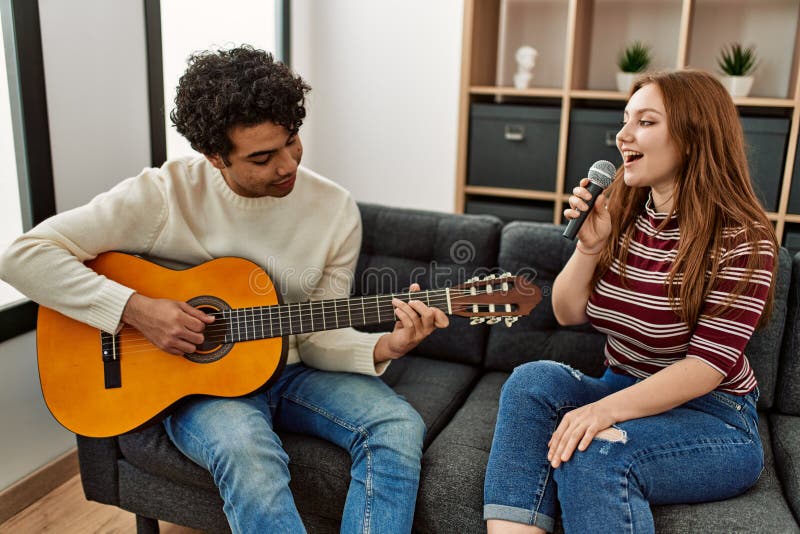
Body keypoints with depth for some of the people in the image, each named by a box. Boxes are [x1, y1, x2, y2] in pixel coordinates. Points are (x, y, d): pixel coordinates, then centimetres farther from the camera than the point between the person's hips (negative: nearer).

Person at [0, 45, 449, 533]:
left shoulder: (336, 210, -7)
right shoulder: (166, 193, -14)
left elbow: (317, 337, -2)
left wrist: (384, 347, -22)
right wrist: (135, 307, -24)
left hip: (293, 370, 3)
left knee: (399, 426, -23)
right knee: (247, 451, -36)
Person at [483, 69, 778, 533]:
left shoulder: (743, 239, -14)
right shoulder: (623, 216, 2)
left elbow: (708, 364, -20)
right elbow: (568, 313, 4)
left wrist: (609, 408, -33)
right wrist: (589, 245, -13)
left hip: (712, 416, -5)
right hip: (623, 391, 5)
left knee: (592, 452, -32)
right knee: (532, 381, -22)